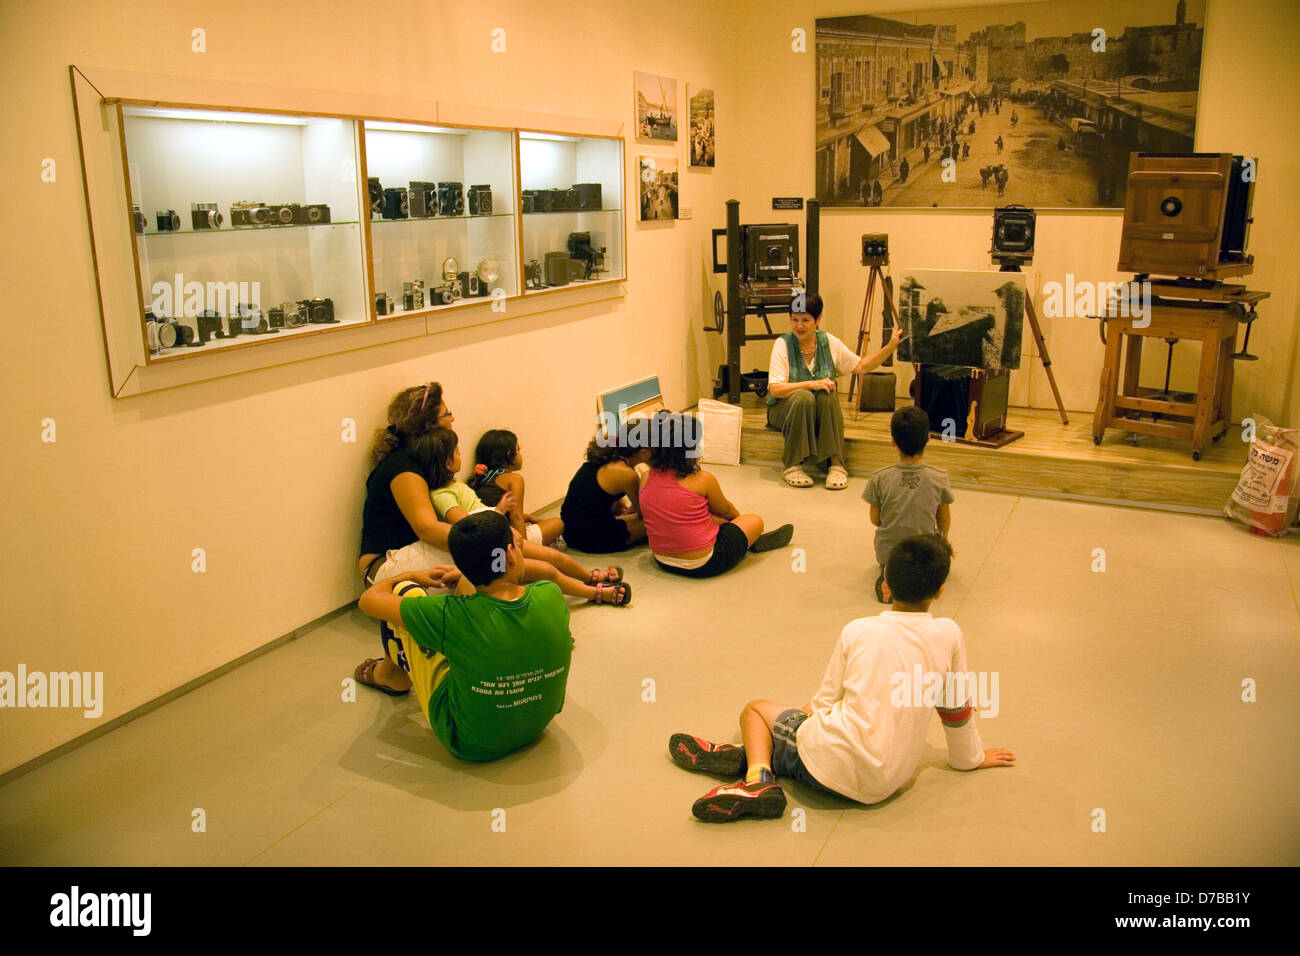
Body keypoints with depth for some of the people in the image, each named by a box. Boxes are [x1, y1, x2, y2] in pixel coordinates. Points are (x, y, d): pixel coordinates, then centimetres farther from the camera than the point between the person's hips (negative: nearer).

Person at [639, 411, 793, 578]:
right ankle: (754, 540, 44)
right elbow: (725, 510, 5)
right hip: (701, 565, -6)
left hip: (662, 561, 6)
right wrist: (740, 517, 29)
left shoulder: (647, 478, -3)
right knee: (755, 521, 13)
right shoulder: (702, 480, -16)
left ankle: (754, 539, 40)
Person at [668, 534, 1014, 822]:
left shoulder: (857, 631, -1)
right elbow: (956, 707, 13)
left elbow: (825, 700, 4)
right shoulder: (948, 634, 2)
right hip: (887, 784, 4)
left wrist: (810, 711, 27)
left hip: (835, 766, -3)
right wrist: (971, 758, 29)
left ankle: (758, 777, -8)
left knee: (754, 710, 18)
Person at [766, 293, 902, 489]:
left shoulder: (829, 342, 0)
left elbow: (861, 366, 10)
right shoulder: (783, 344, -11)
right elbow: (775, 389, -21)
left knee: (827, 395, -29)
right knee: (804, 397, -34)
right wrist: (811, 384, -30)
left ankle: (837, 465, -26)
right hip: (785, 410, -3)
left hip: (821, 414, 3)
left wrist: (890, 347, -1)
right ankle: (791, 466, -26)